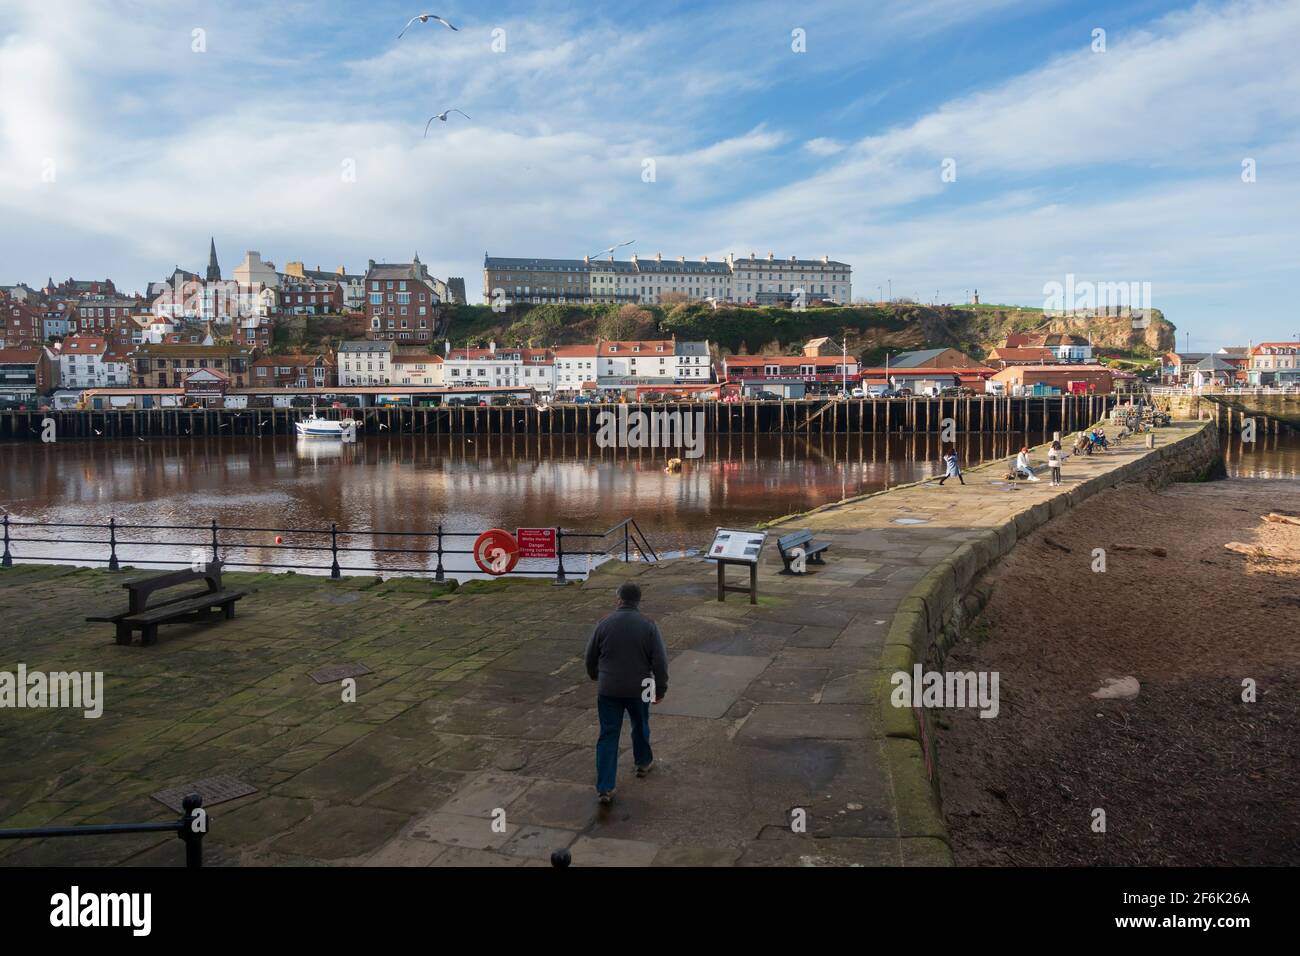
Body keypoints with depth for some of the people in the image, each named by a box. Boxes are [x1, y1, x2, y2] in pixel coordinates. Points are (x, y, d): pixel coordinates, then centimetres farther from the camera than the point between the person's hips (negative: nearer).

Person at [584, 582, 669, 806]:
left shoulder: (605, 624, -6)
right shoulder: (649, 626, -9)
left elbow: (590, 657, 6)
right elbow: (660, 662, -9)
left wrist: (595, 677, 26)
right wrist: (661, 689, 3)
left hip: (608, 690, 0)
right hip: (638, 690, 0)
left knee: (608, 736, 3)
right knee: (640, 726, 25)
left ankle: (605, 788, -2)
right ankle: (643, 762, 47)